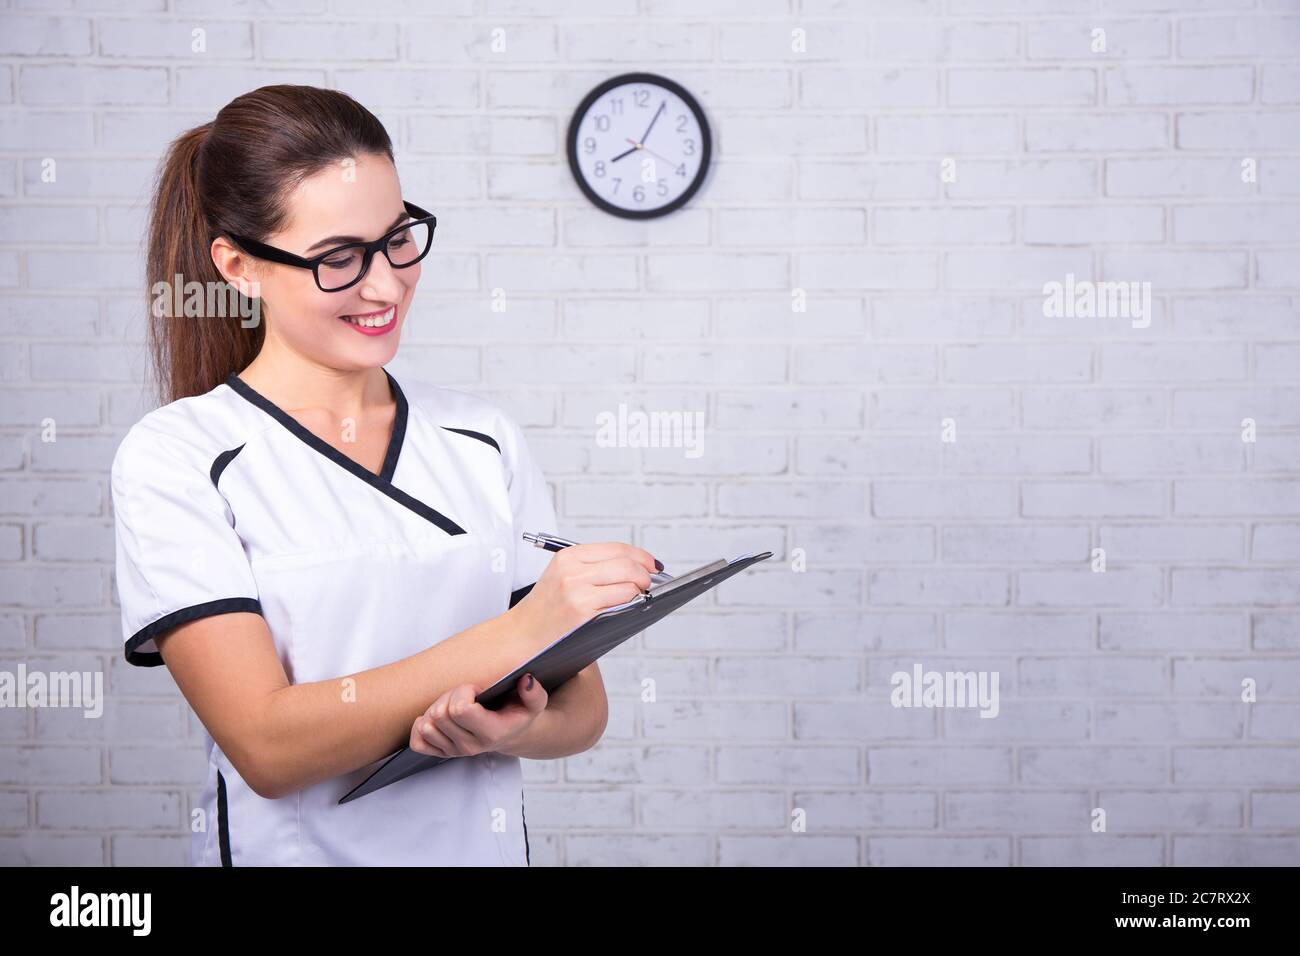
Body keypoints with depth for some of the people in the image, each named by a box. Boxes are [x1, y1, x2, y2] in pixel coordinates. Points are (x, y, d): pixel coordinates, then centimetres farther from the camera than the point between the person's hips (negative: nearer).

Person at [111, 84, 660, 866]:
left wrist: (511, 729, -15)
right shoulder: (177, 457, -6)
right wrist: (518, 634, -21)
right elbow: (268, 749, -15)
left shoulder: (486, 440, 4)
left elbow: (584, 705, 6)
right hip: (292, 847, -3)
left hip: (486, 843, 3)